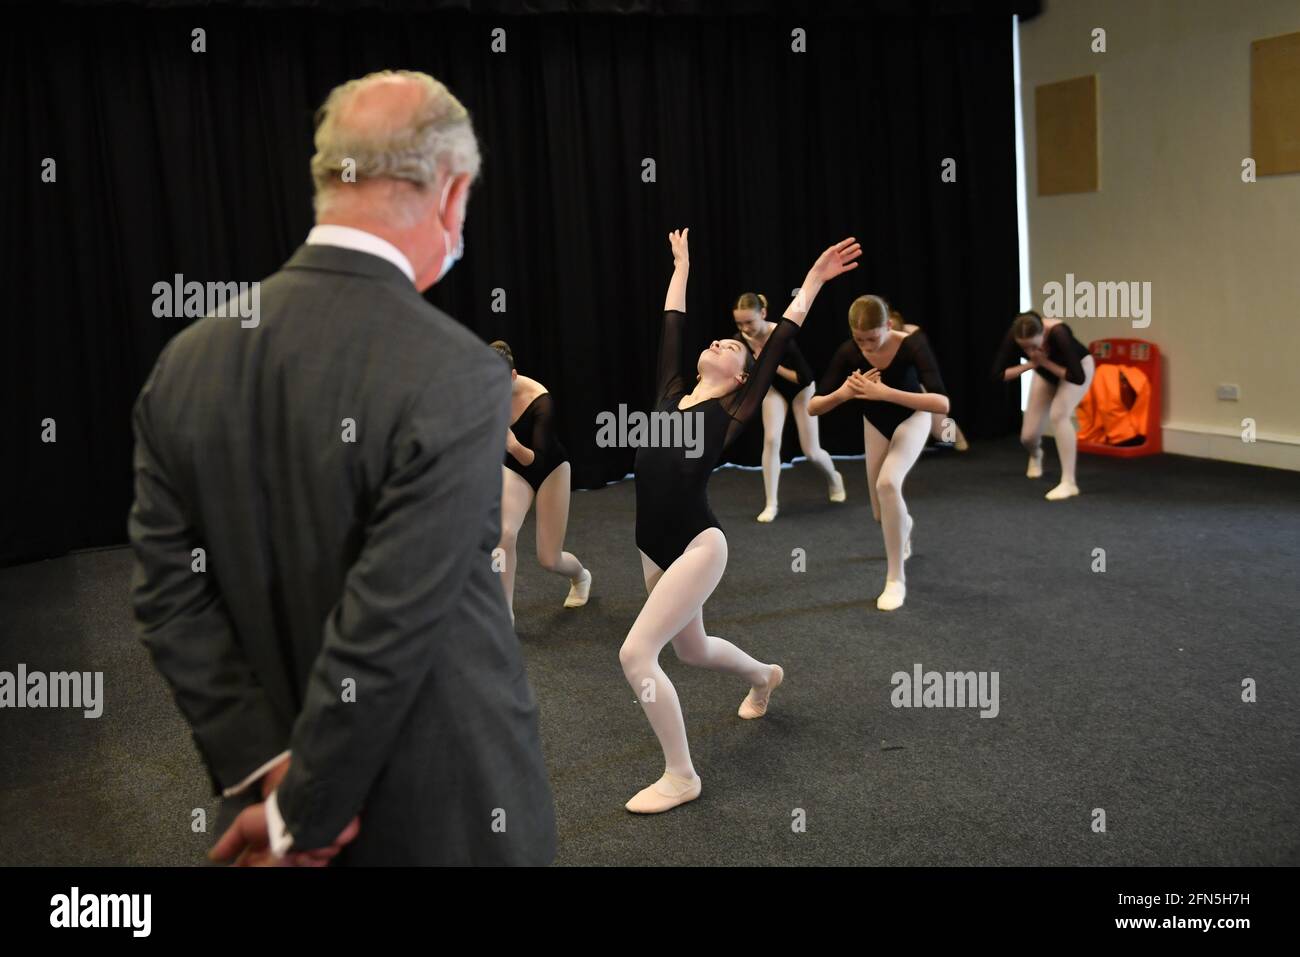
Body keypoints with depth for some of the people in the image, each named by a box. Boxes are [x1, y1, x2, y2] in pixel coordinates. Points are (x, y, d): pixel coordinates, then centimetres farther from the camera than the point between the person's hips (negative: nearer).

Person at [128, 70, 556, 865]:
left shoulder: (186, 361, -5)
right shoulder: (455, 375, -24)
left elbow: (168, 595, -5)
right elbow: (389, 630, -25)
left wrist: (265, 768, -5)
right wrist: (300, 815, -13)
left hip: (274, 773, 5)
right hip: (444, 812, -4)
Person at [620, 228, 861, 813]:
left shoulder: (731, 413, -3)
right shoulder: (671, 392, 10)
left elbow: (777, 347, -3)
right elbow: (673, 327, 19)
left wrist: (813, 281, 0)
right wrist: (682, 266, 25)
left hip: (698, 545, -7)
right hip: (655, 548, 7)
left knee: (636, 654, -16)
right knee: (691, 650, 25)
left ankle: (681, 777, -2)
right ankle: (764, 677, 57)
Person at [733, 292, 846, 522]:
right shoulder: (742, 340, -22)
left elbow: (805, 378, -31)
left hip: (800, 389, -3)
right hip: (774, 388, 3)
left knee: (810, 451, 3)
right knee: (771, 440, -15)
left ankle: (834, 478, 38)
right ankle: (771, 505, -6)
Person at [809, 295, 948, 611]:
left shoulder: (912, 344, -34)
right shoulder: (848, 352, -27)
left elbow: (943, 403, -44)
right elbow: (813, 407, -23)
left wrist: (885, 392, -53)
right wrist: (842, 394, -44)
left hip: (912, 416, -3)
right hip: (875, 423, 3)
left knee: (888, 482, -31)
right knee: (883, 514, 9)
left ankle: (896, 579, -17)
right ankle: (904, 525, 52)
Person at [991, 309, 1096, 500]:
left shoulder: (1058, 333, -42)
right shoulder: (1013, 336, -31)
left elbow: (1078, 377, -41)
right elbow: (997, 375, -25)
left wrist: (1045, 362, -37)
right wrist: (1030, 364, -32)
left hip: (1078, 367, -4)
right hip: (1045, 373, 4)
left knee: (1058, 414, -32)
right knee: (1028, 436, -2)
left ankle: (1069, 482, -26)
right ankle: (1036, 455, 38)